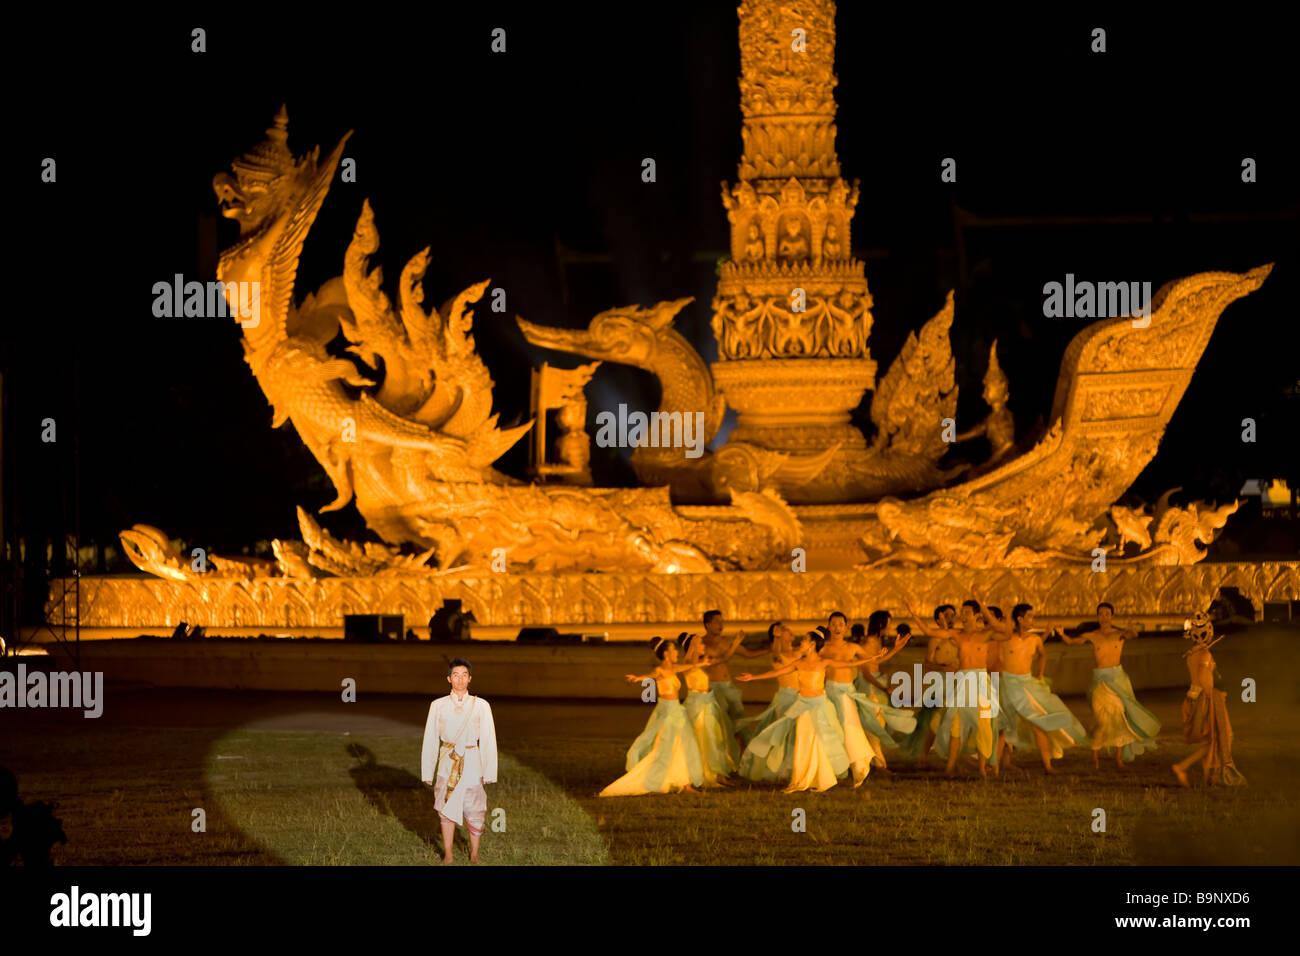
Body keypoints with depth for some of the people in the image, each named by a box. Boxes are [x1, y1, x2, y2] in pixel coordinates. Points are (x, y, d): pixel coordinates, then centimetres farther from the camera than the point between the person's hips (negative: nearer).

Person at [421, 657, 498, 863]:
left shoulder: (481, 706, -1)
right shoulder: (438, 706, 2)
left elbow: (488, 740, 1)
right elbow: (430, 740, 6)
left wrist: (489, 772, -2)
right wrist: (427, 772, 5)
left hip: (471, 763, -1)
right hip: (447, 763, 1)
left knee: (474, 812, 0)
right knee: (446, 810, 5)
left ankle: (474, 854, 18)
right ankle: (447, 855, 18)